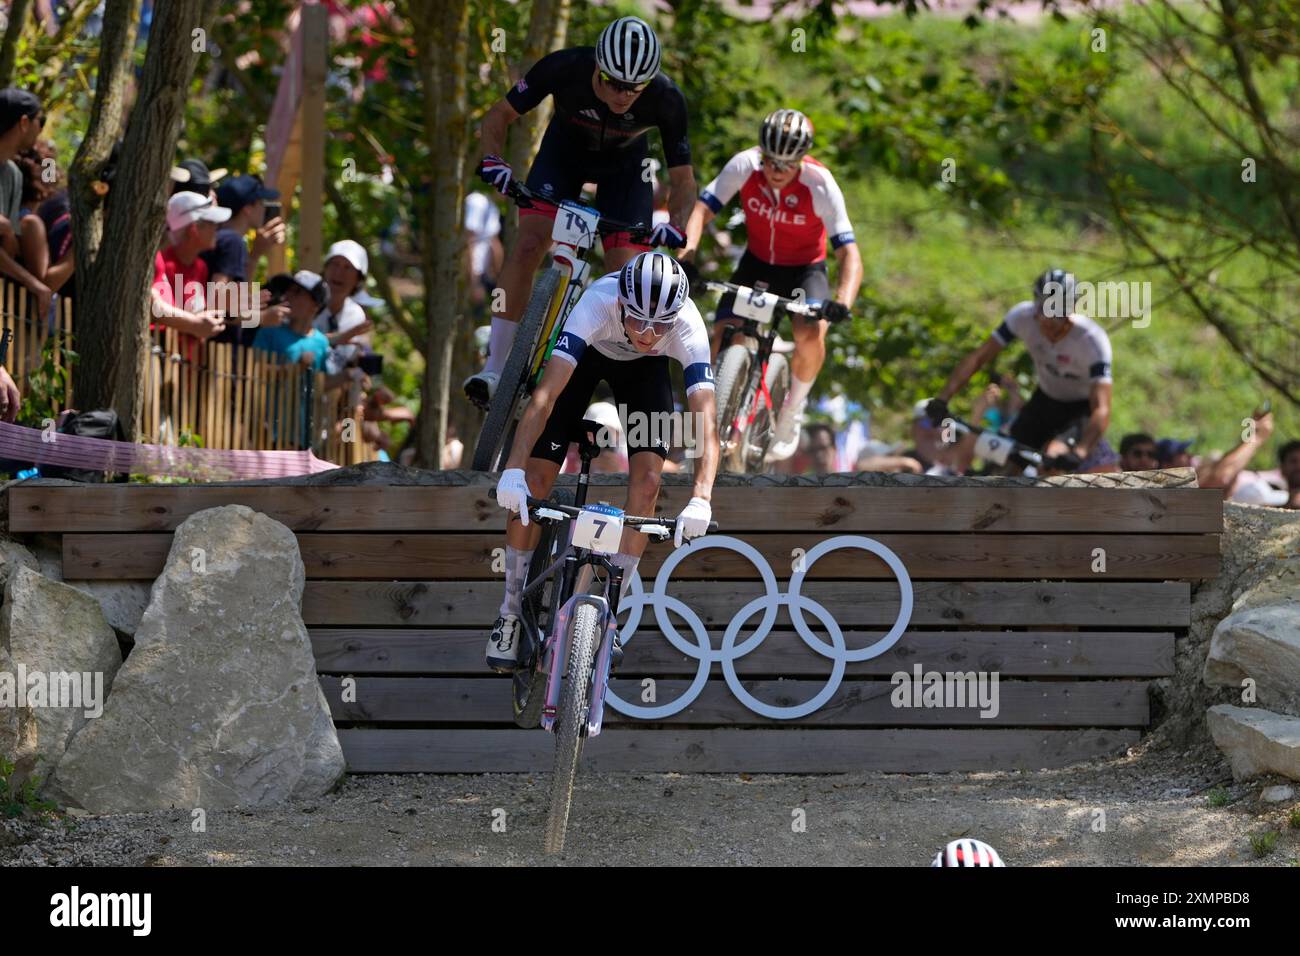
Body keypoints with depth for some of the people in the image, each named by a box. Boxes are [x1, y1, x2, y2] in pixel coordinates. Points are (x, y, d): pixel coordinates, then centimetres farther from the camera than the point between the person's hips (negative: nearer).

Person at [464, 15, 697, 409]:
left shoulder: (666, 99, -33)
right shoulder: (564, 68, -34)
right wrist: (493, 159, -37)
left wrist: (677, 225, -40)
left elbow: (683, 180, -21)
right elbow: (499, 116, -19)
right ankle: (494, 368, -17)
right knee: (527, 245, -20)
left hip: (624, 165, 0)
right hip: (565, 151, 0)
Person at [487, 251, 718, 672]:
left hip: (644, 368, 1)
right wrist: (513, 470, -57)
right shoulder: (597, 304, -42)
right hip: (586, 353, -1)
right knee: (534, 478, -10)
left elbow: (706, 420, -43)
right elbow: (546, 393, -47)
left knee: (646, 479, -16)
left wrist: (701, 499, -57)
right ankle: (511, 613, 6)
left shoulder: (688, 327, -37)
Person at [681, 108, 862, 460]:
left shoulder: (820, 184, -28)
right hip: (757, 263, 2)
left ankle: (792, 410, -4)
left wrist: (842, 303, -46)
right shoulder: (745, 165, -22)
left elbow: (849, 253, -30)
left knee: (810, 334, -31)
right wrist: (687, 255, -39)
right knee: (721, 340, -17)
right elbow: (703, 209, -21)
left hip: (805, 269, -2)